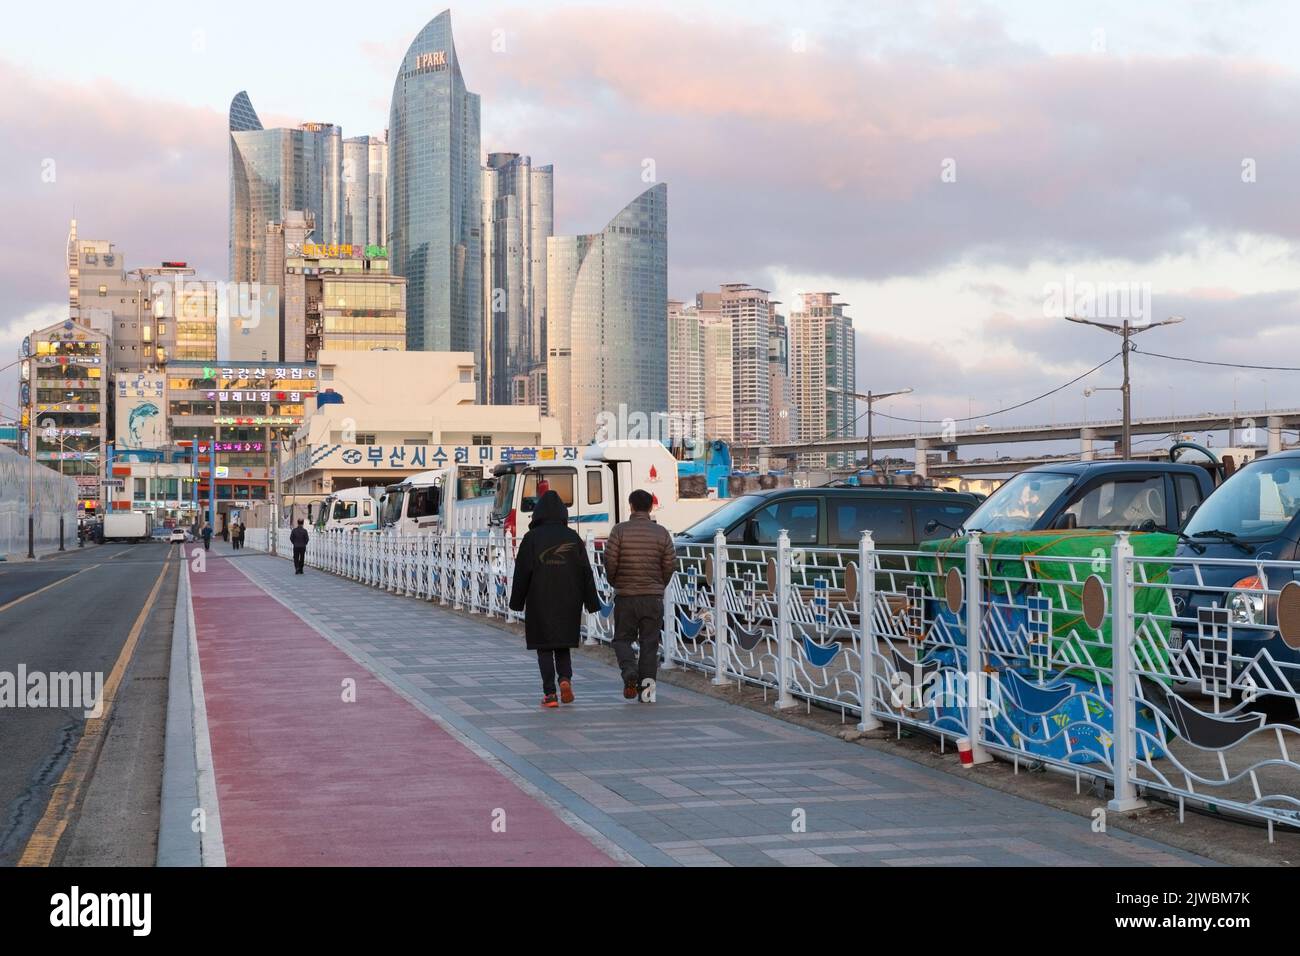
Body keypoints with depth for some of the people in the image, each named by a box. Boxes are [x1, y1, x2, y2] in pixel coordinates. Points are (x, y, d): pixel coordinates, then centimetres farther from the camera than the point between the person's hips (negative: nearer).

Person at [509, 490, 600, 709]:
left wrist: (517, 603, 3)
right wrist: (592, 603, 3)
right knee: (563, 644, 16)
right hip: (568, 602, 2)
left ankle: (550, 694, -3)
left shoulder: (531, 538, -6)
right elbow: (586, 572, 0)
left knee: (544, 647, 5)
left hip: (540, 602, -2)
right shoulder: (573, 537, 1)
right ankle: (565, 678, -8)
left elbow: (522, 572, -6)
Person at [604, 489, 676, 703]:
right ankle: (647, 683, 3)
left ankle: (629, 670, -14)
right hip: (653, 596, 2)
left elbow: (610, 560, -8)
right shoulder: (661, 533, 0)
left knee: (622, 638, 10)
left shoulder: (620, 530, -6)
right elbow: (670, 564, 1)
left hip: (625, 595, -1)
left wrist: (613, 581, 11)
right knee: (649, 641, 8)